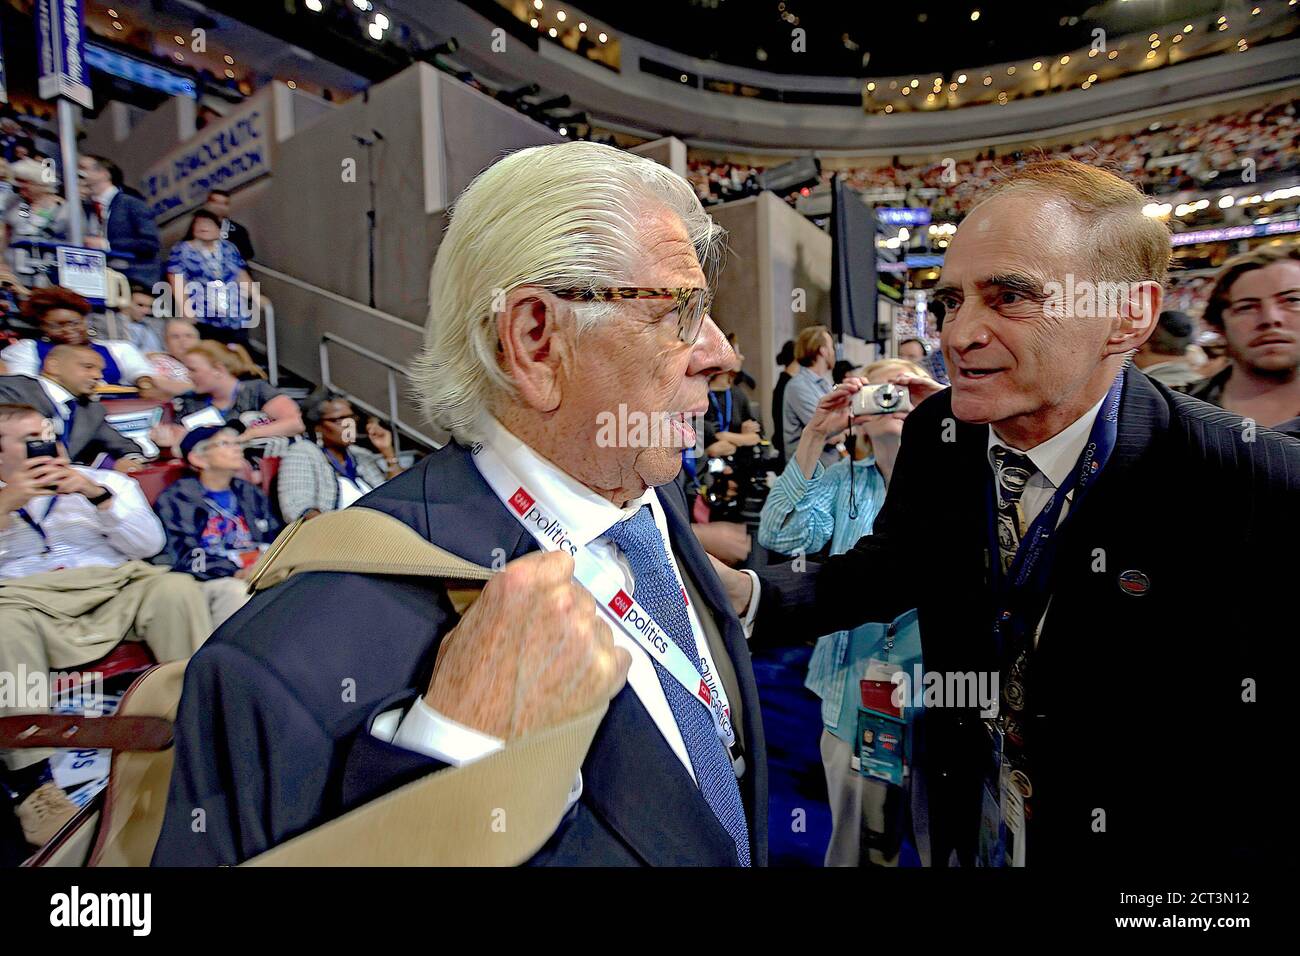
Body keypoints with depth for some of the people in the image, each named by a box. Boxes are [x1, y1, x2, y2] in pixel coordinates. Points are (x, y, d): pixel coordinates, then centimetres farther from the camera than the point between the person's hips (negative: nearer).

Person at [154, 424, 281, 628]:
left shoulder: (251, 494, 23)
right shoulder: (175, 499, 7)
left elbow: (276, 540, 17)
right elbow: (179, 557, -6)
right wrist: (236, 572, -20)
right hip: (210, 582, -4)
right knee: (235, 589, -35)